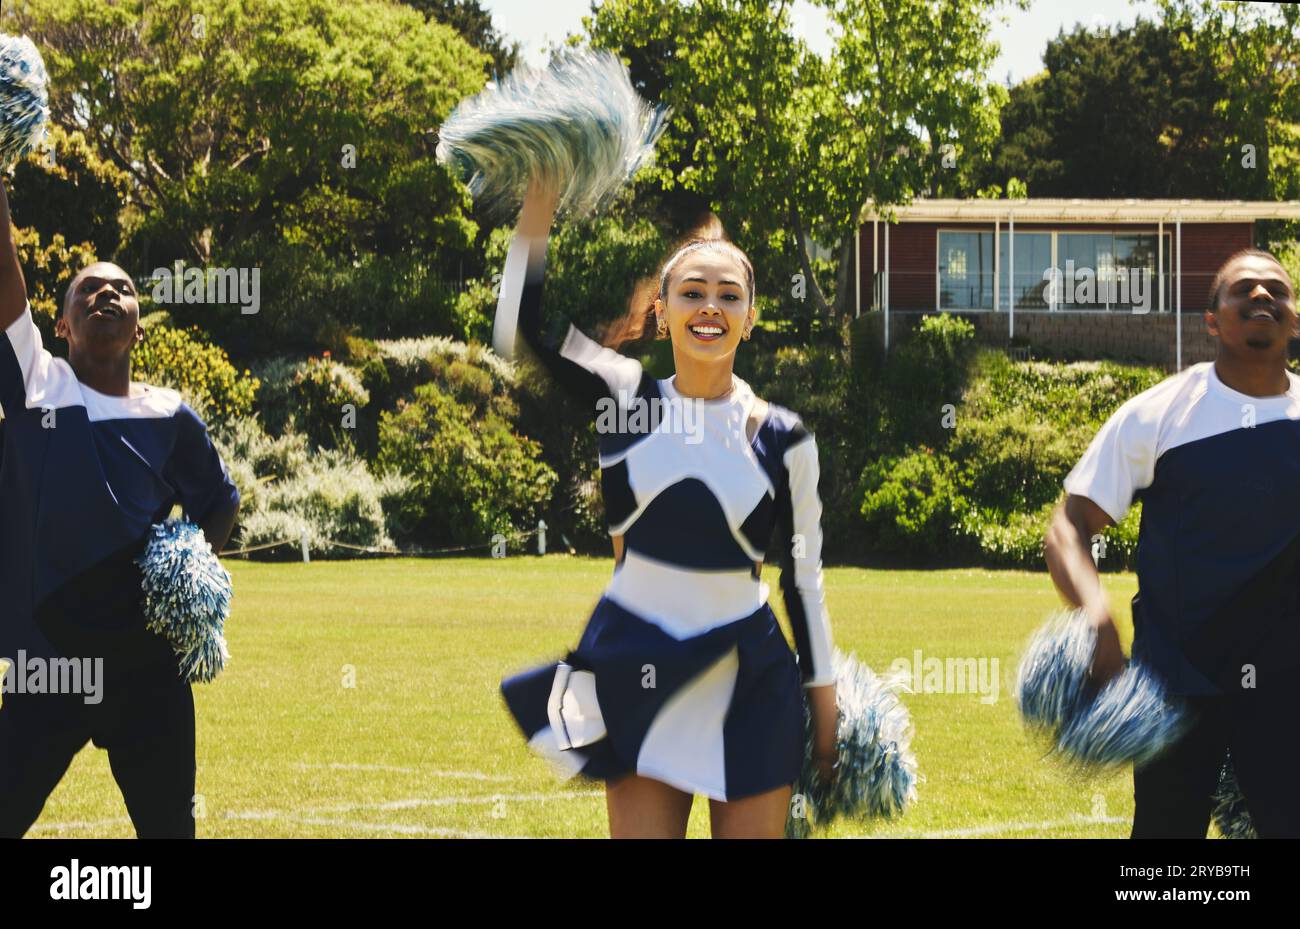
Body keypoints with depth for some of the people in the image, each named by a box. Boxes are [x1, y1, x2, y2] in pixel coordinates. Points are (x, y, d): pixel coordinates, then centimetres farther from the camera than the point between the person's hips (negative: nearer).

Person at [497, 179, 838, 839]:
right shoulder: (625, 399, -1)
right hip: (637, 670, 1)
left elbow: (804, 580, 4)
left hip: (748, 683, 0)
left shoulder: (782, 439, -3)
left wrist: (825, 706, 6)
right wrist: (540, 203, -19)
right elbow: (524, 322, -11)